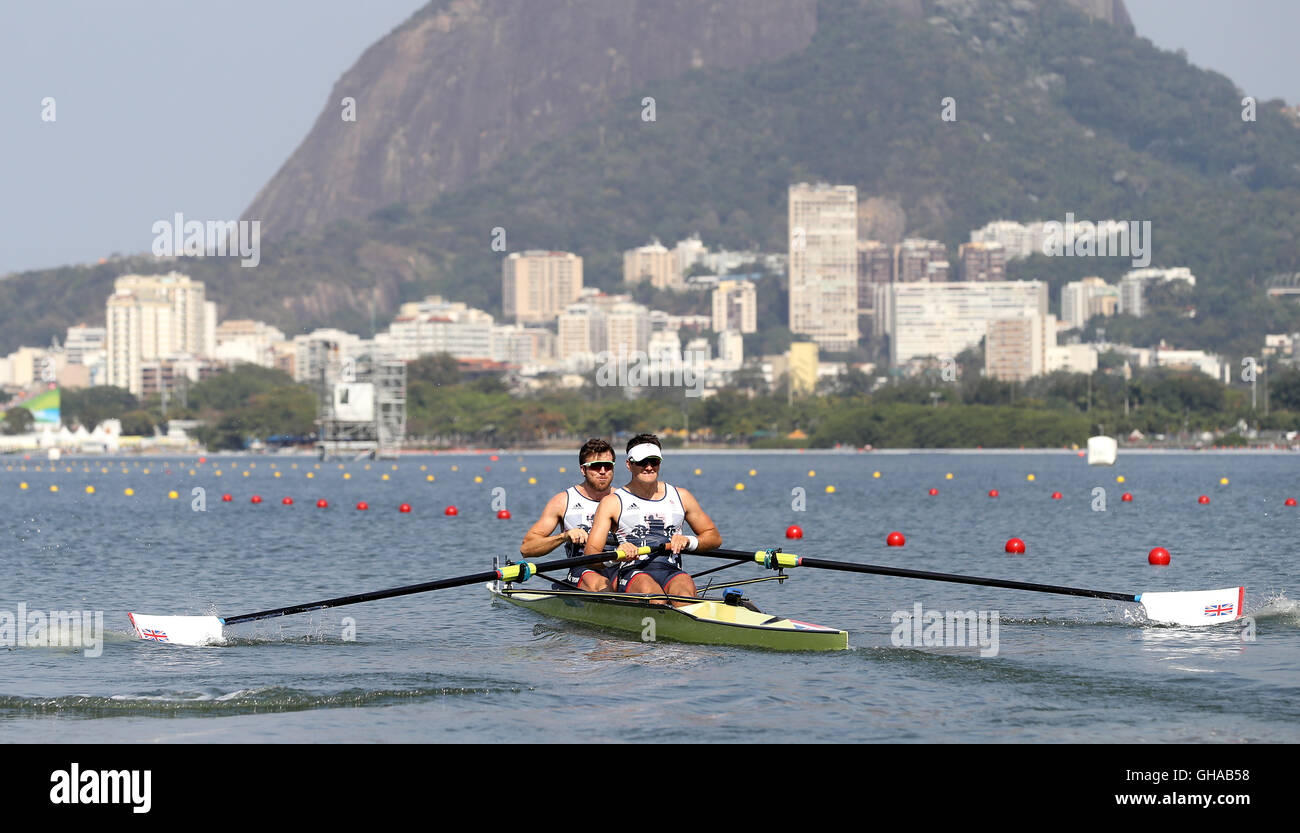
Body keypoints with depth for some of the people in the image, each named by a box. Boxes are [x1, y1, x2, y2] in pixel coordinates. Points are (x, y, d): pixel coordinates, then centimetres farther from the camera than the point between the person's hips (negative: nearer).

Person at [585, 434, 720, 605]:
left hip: (671, 571, 2)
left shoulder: (680, 497, 20)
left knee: (685, 585, -35)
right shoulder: (613, 502, 10)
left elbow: (714, 537, 25)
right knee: (647, 586, -38)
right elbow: (591, 553, 1)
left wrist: (689, 542, 3)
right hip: (629, 572, -2)